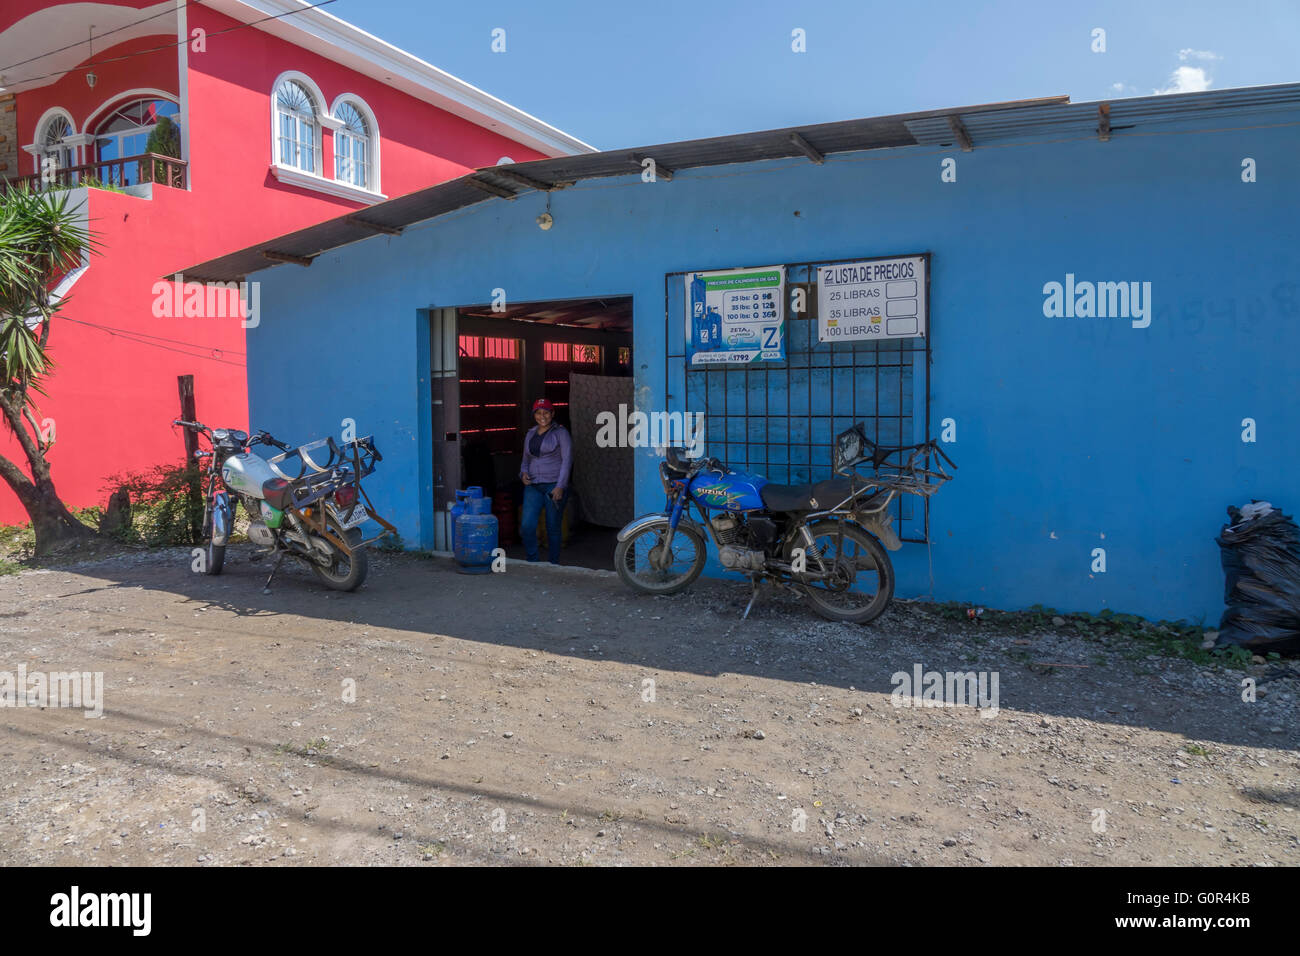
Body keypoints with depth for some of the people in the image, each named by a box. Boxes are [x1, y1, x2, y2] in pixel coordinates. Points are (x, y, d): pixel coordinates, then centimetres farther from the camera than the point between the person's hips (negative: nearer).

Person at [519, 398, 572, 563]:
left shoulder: (560, 432, -1)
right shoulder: (530, 434, 16)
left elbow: (567, 460, -7)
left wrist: (560, 486, -15)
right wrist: (524, 473, 2)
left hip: (554, 485, -4)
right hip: (533, 486, 4)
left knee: (553, 528, 2)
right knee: (527, 526, -10)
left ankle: (553, 565, 15)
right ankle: (533, 562, 6)